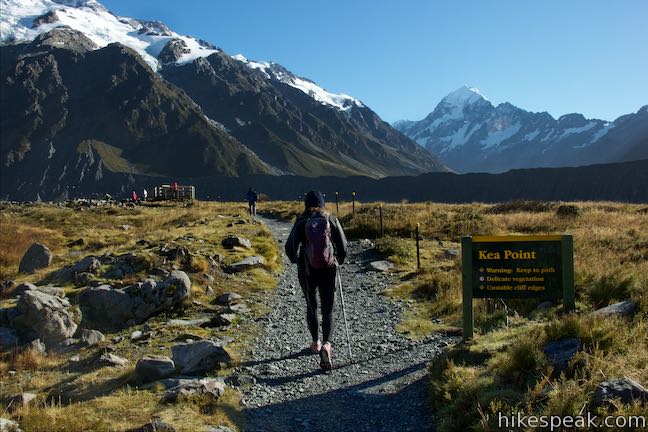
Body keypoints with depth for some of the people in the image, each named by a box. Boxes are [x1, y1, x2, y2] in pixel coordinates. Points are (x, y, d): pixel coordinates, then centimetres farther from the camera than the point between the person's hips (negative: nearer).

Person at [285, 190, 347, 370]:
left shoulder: (301, 222, -4)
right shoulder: (331, 220, -2)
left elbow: (290, 247, -5)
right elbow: (343, 246, 0)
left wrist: (296, 261, 15)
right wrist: (338, 261, 19)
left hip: (307, 272, 1)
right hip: (328, 271, 0)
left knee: (311, 307, 21)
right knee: (328, 310, 4)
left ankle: (316, 343, 30)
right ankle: (326, 344, -18)